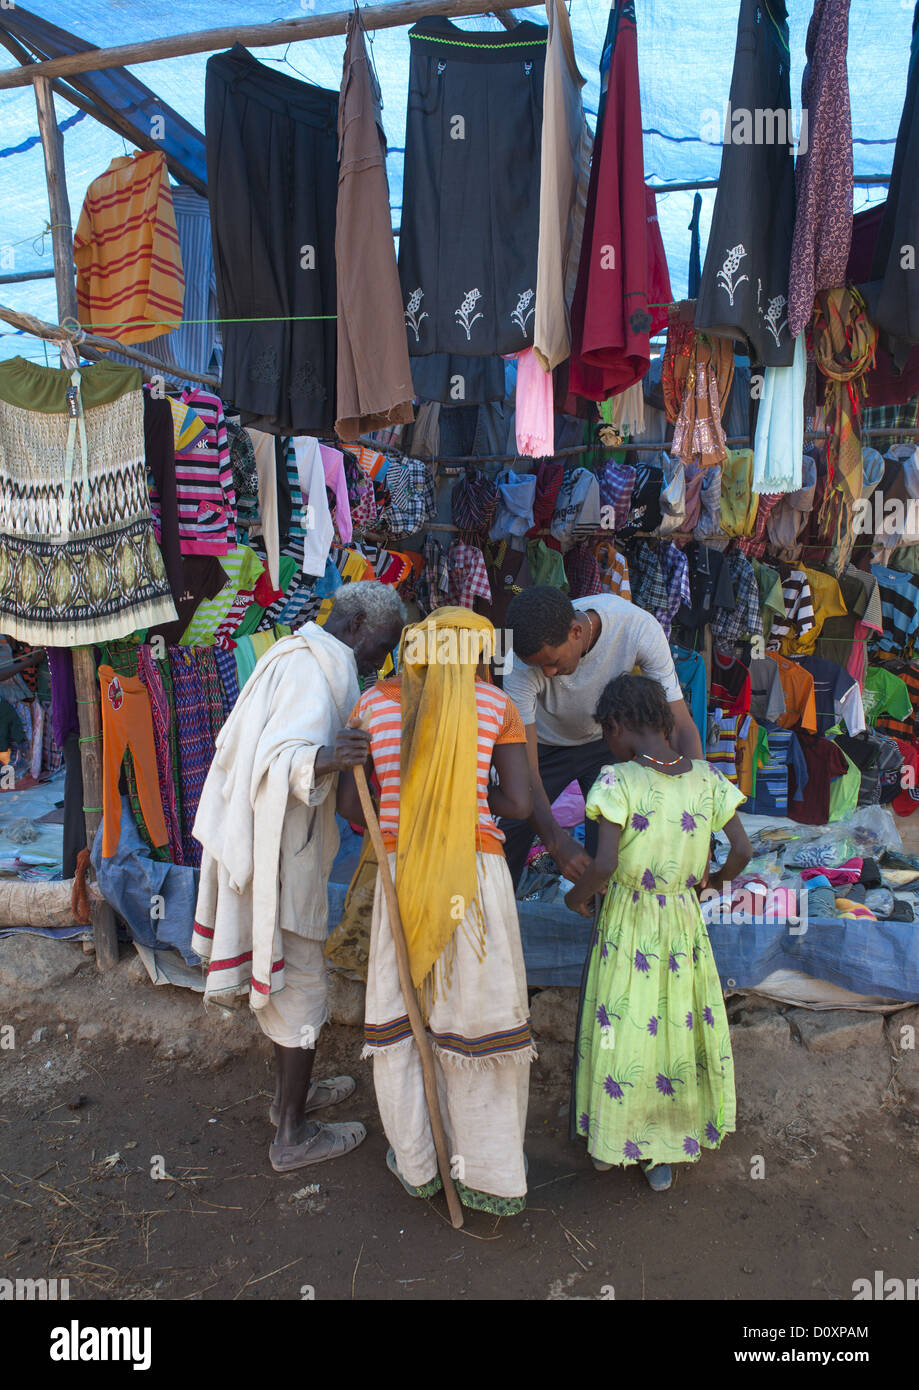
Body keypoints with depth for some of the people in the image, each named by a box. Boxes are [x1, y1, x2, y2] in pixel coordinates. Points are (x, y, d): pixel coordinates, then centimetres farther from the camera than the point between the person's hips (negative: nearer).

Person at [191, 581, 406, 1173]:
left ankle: (294, 1093, 42)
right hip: (284, 853, -10)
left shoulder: (291, 653, 12)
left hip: (257, 841, 10)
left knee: (283, 974, 23)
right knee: (301, 983, 4)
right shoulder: (320, 668, -20)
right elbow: (280, 757, -32)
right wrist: (324, 759, -50)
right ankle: (293, 1136, 20)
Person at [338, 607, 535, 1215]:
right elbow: (519, 803, -4)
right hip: (477, 872, -1)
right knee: (479, 1012, 11)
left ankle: (417, 1164, 32)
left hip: (401, 872, 2)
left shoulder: (375, 703, 4)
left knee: (403, 1013, 17)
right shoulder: (495, 704, 0)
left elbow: (350, 803, 2)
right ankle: (493, 1178, 23)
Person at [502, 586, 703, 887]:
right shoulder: (521, 662, -35)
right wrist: (556, 840, -50)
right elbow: (525, 768, -35)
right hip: (545, 744, 0)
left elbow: (681, 727, -28)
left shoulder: (639, 628, -34)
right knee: (507, 842, -3)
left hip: (606, 741, 1)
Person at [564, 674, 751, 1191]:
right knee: (679, 1026, 18)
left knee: (619, 1027, 15)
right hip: (683, 922, 3)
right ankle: (665, 1153, 34)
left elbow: (605, 863, -26)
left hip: (626, 922, -3)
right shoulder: (707, 777, -5)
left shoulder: (618, 781, -19)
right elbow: (743, 848, -3)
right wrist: (718, 878, 16)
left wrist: (578, 895, -7)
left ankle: (609, 1142, 35)